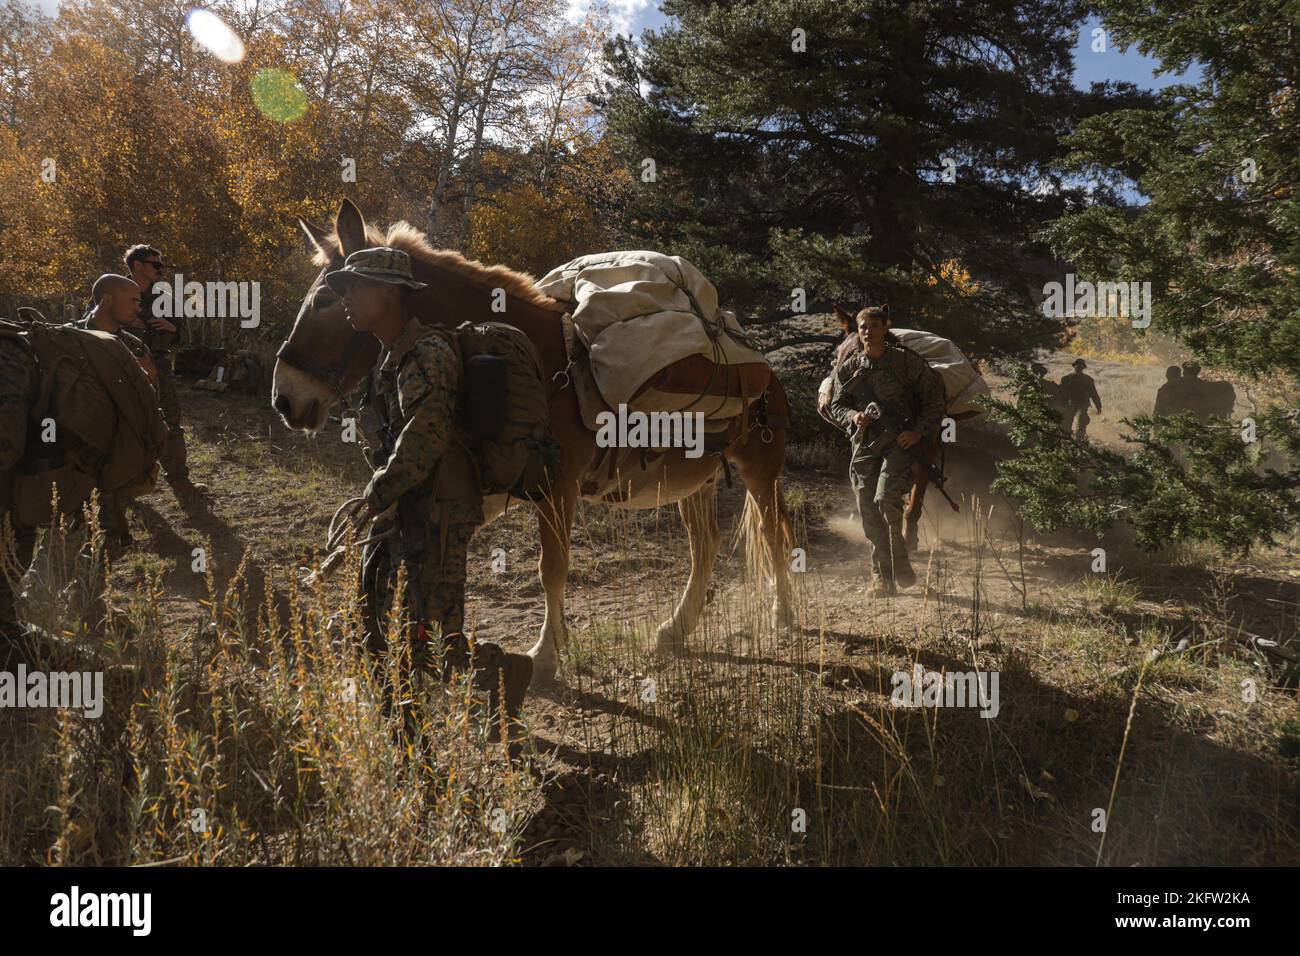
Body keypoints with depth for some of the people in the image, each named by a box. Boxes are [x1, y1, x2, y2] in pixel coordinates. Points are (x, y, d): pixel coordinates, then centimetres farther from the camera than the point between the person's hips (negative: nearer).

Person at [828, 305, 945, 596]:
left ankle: (900, 566, -6)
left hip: (900, 441, -4)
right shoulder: (848, 367, 8)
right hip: (865, 444, 4)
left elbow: (934, 397, 3)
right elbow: (836, 406, 14)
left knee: (886, 498, -23)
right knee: (868, 512, 2)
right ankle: (882, 576, 13)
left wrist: (920, 432, -7)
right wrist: (853, 416, -8)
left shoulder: (905, 360, -1)